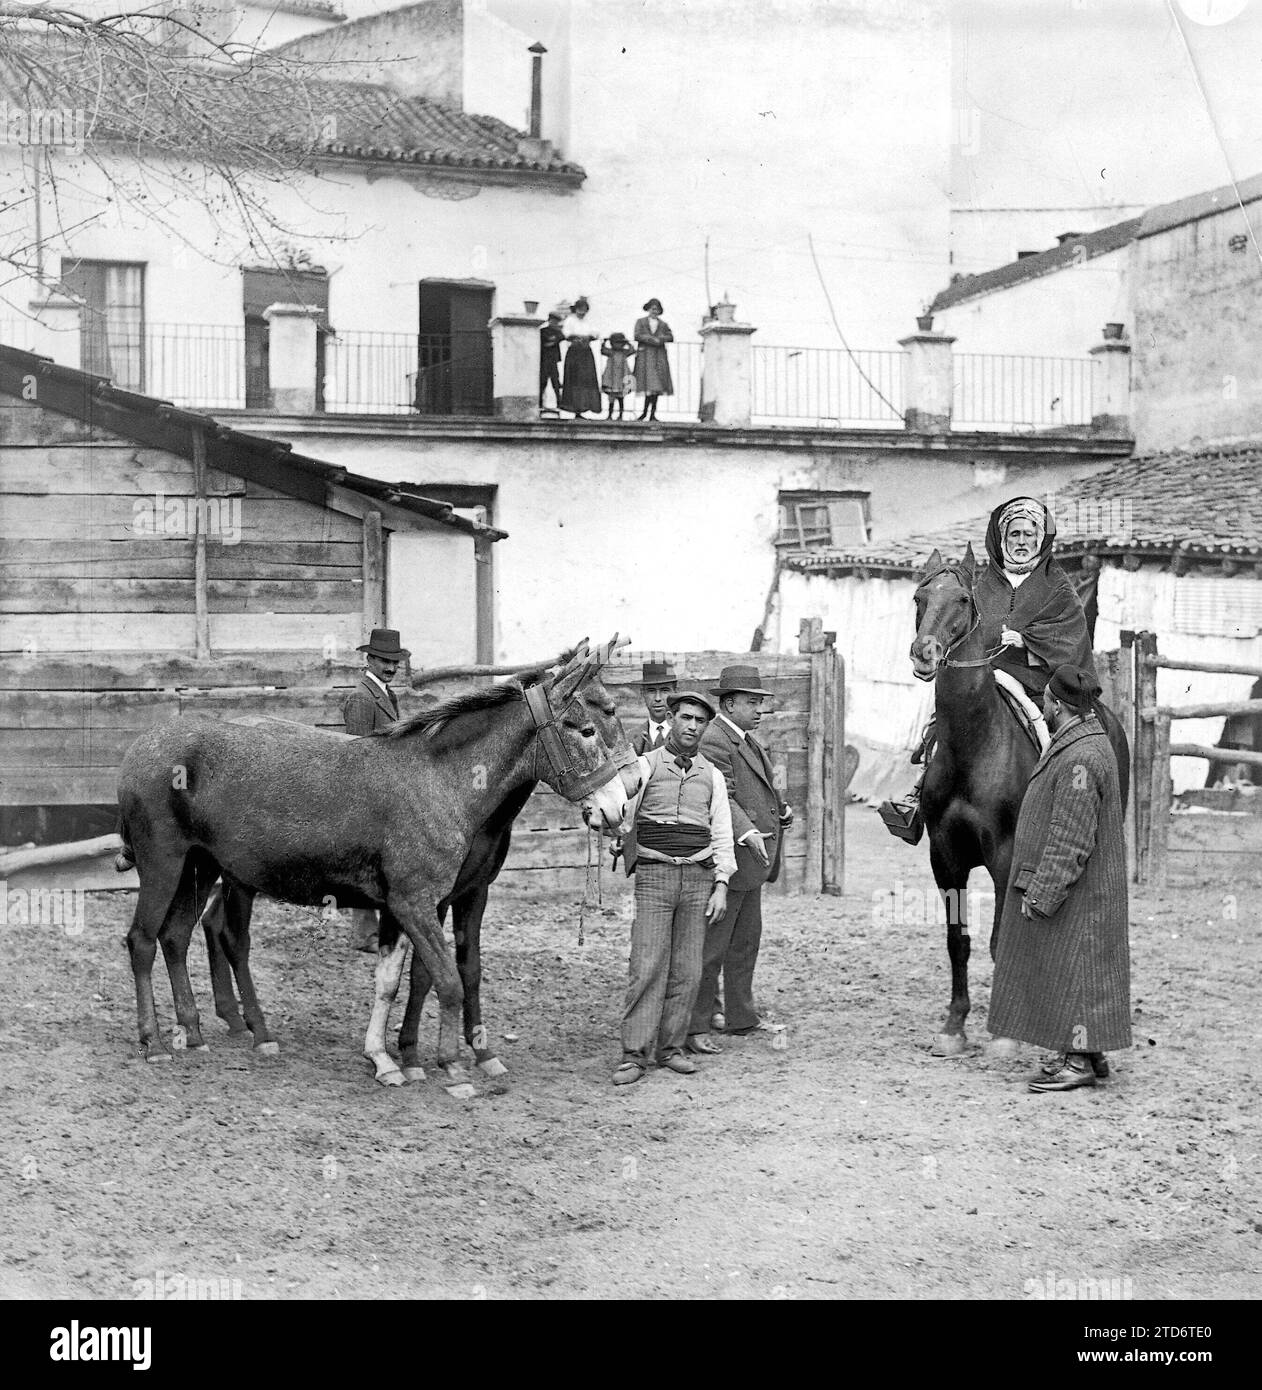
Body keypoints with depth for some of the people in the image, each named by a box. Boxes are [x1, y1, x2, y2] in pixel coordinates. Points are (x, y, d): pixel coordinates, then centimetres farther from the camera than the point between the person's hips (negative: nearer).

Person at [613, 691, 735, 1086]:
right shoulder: (645, 766, 4)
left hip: (698, 878, 3)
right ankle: (634, 1055, -7)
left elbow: (722, 835, 10)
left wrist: (721, 887, 2)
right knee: (647, 967, -8)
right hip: (654, 875, -3)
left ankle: (671, 1047, 11)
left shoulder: (711, 775, 12)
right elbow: (623, 817, 0)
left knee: (686, 971, 3)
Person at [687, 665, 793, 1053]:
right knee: (710, 947, -5)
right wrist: (746, 831, -37)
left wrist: (781, 808, 11)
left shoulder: (748, 740, 18)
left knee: (746, 941, 18)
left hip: (755, 859, 10)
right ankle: (694, 1028, -1)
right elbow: (721, 799, -26)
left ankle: (741, 1017, 28)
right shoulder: (714, 742, -16)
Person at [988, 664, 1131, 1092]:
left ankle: (1080, 1060, 4)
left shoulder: (1080, 759, -24)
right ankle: (1086, 1052, 23)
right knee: (1066, 972, 16)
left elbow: (1070, 841, -24)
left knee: (1071, 970, -3)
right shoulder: (1081, 742, 10)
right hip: (1082, 891, 10)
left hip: (1076, 895, -10)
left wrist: (1039, 894, -20)